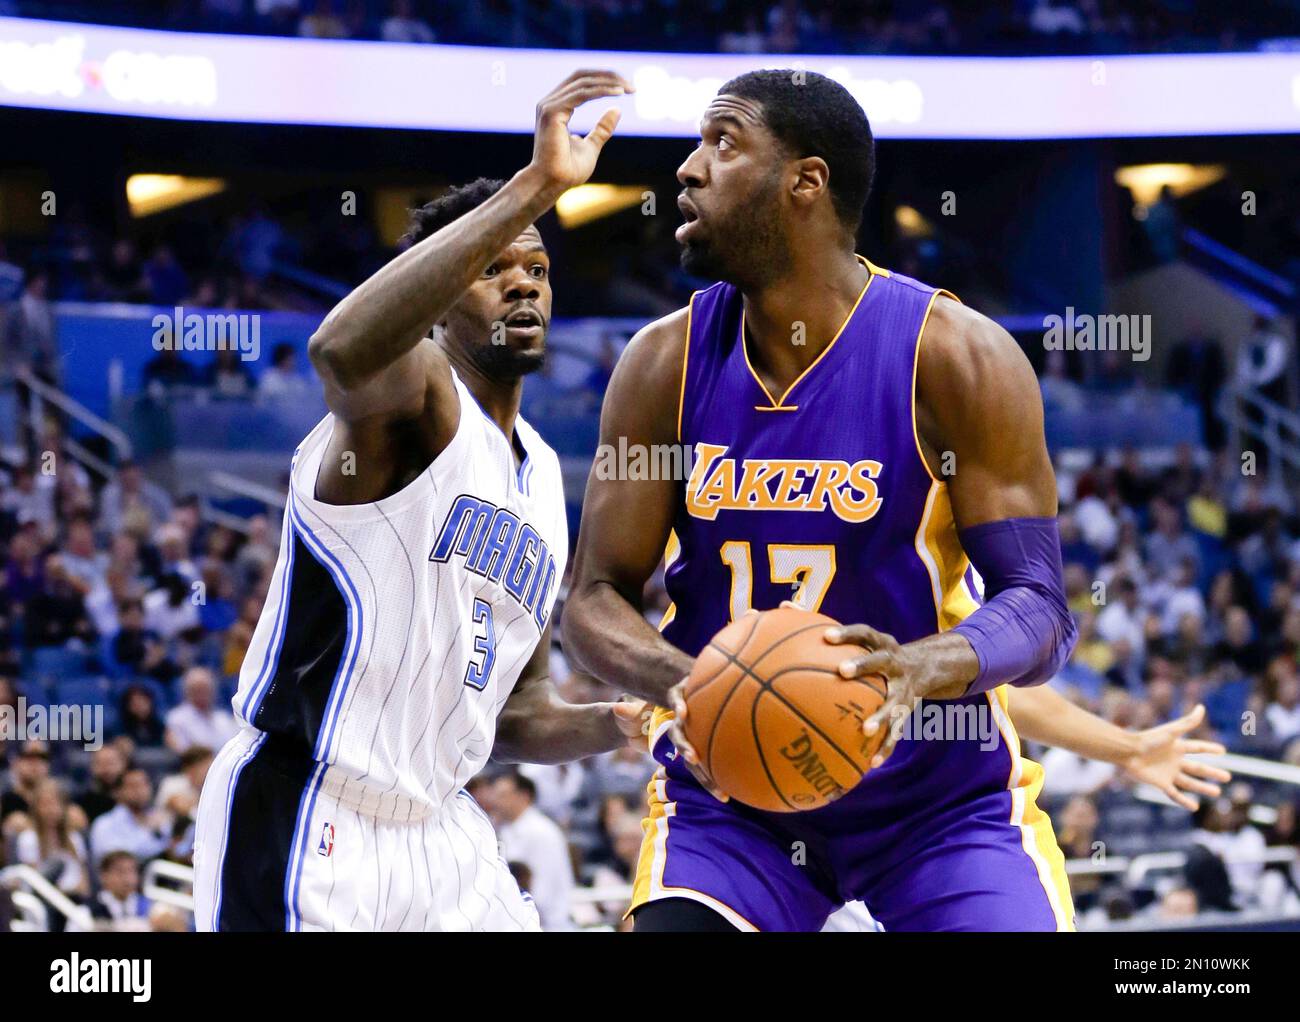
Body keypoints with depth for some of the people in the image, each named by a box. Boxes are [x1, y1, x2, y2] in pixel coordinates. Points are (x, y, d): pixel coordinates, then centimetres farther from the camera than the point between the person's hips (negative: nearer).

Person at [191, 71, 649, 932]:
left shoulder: (542, 477, 17)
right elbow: (344, 350, -36)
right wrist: (534, 188, -40)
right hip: (301, 821, -9)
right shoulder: (412, 392, -8)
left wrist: (609, 725, 0)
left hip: (437, 830, 9)